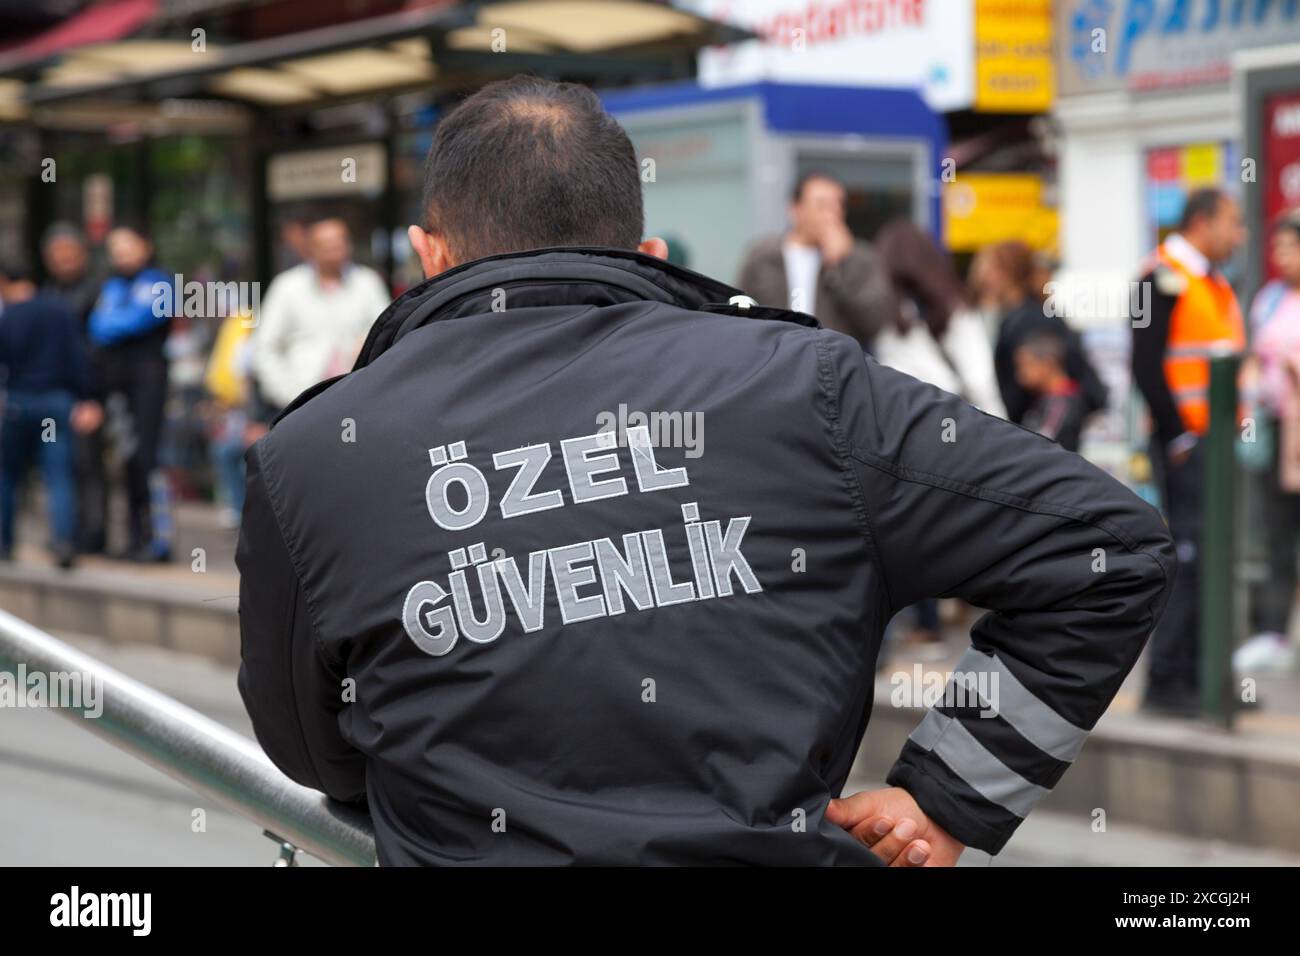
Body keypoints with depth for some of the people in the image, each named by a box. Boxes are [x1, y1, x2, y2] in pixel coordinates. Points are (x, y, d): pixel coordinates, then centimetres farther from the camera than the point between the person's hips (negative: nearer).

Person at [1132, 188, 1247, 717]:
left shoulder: (1214, 282, 18)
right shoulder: (1164, 276, -11)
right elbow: (1147, 366, -17)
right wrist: (1179, 436, -17)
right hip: (1185, 445, -9)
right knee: (1187, 559, -10)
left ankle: (1195, 676, 17)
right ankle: (1165, 683, -5)